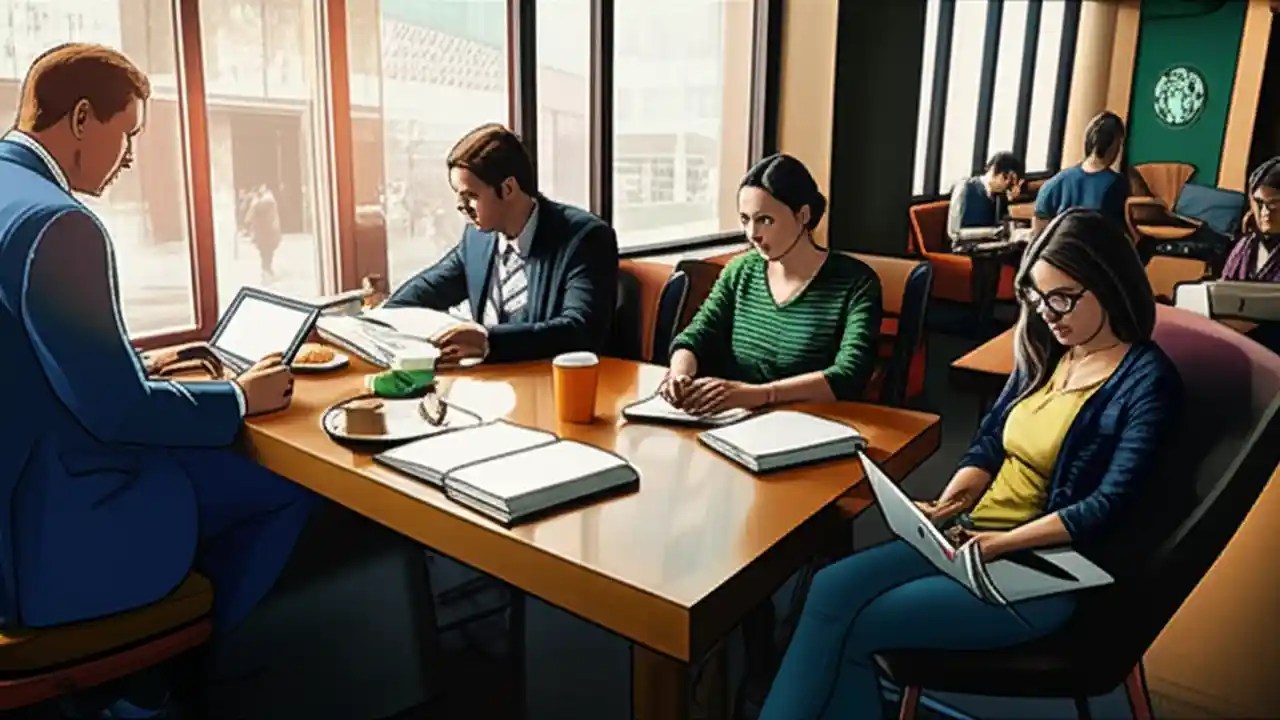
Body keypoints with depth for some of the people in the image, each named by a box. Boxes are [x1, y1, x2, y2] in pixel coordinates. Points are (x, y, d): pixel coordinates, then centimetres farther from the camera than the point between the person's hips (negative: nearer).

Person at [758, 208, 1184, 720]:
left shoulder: (1146, 380, -11)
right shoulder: (1046, 351, 10)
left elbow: (1111, 504, -18)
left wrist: (1005, 541, -25)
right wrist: (948, 505, -7)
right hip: (976, 538, 7)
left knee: (854, 626, -16)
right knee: (831, 588, -13)